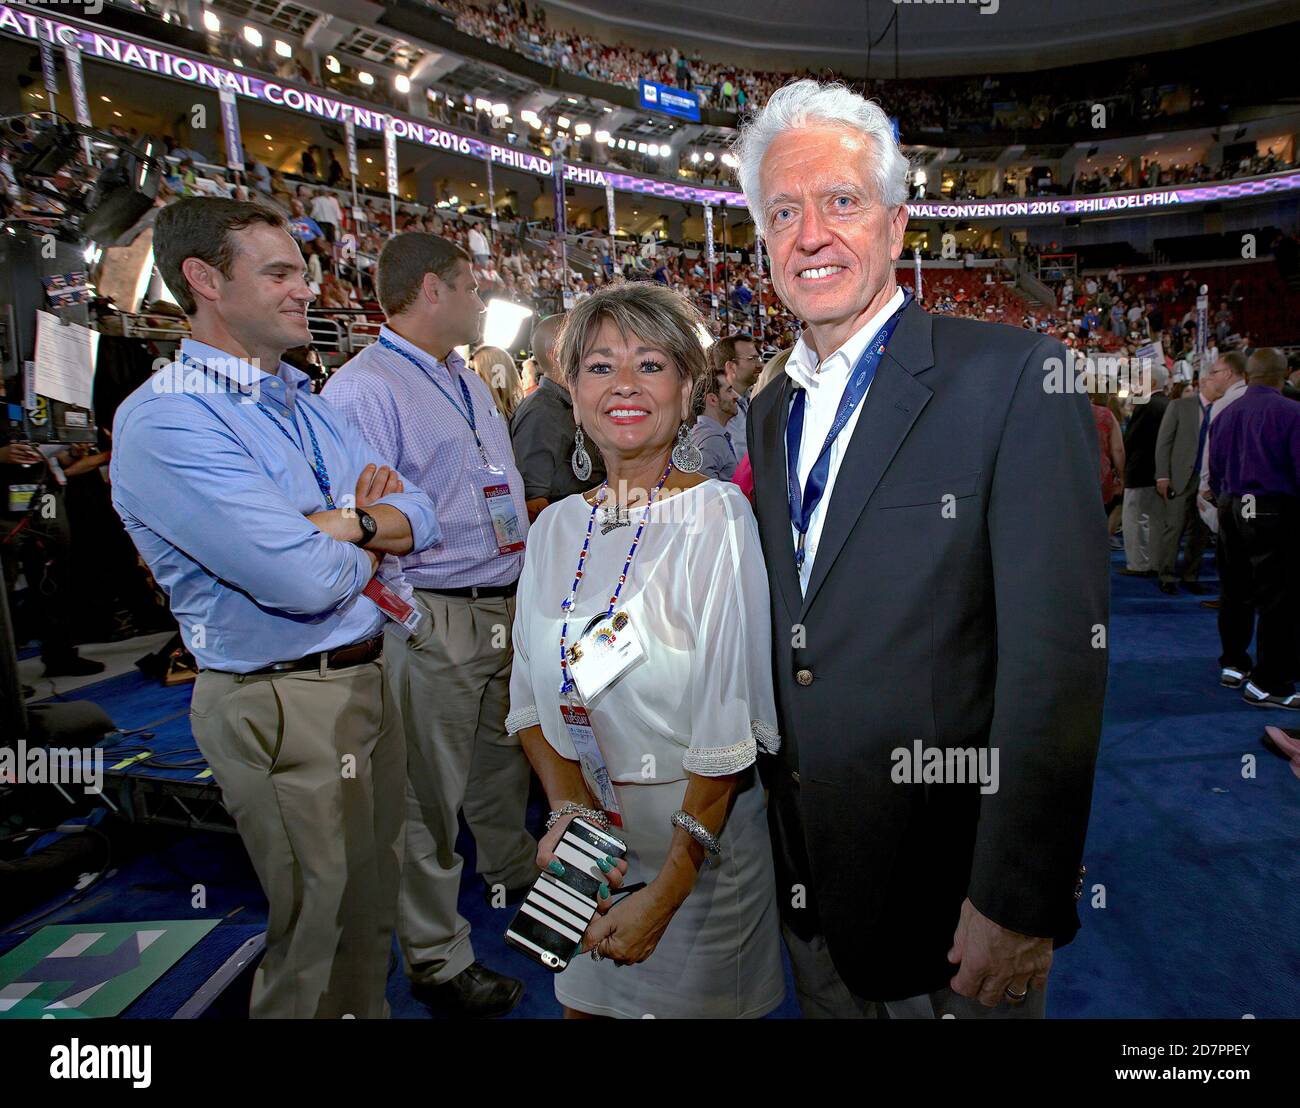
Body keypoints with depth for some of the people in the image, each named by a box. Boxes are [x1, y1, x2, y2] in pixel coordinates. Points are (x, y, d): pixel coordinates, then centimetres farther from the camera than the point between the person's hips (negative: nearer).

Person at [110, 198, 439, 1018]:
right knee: (321, 928, 11)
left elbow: (420, 517, 5)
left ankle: (368, 1010, 45)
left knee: (374, 905, 23)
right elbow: (303, 579, -27)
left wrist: (348, 523, -16)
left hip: (368, 676, 8)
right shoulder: (165, 419, -17)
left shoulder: (307, 404, 11)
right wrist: (370, 543, -6)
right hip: (284, 704, -8)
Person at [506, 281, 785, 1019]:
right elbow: (532, 697, 3)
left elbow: (728, 724, -20)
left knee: (691, 999, 17)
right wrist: (567, 809, -12)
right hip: (588, 843, 5)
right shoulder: (556, 527, -2)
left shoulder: (717, 516, -18)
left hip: (699, 835, -4)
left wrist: (663, 896, -17)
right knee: (585, 1001, 23)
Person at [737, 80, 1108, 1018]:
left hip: (953, 890, -5)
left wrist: (1018, 901, -19)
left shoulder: (1014, 377, -14)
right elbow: (786, 646, 9)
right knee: (829, 1000, 24)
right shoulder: (770, 415, 6)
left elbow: (1058, 655, -19)